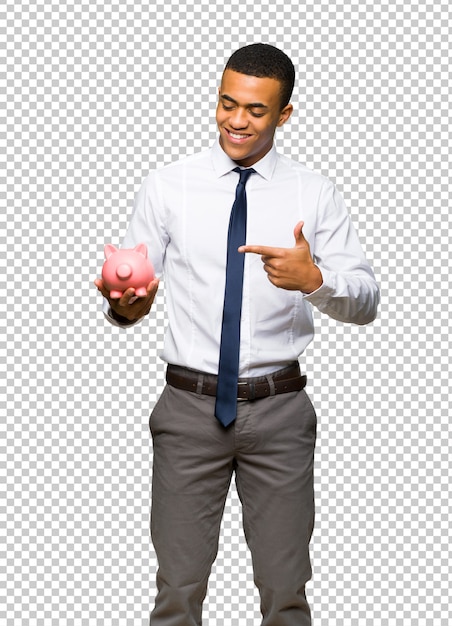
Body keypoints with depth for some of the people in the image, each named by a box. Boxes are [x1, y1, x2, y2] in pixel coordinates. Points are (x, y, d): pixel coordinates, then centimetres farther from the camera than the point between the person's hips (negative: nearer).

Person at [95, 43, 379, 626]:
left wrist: (314, 280, -21)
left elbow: (366, 301, -1)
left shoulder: (315, 194, 3)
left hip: (280, 409, 1)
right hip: (189, 404, 0)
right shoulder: (167, 186, 3)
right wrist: (124, 304, -21)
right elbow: (128, 296, 3)